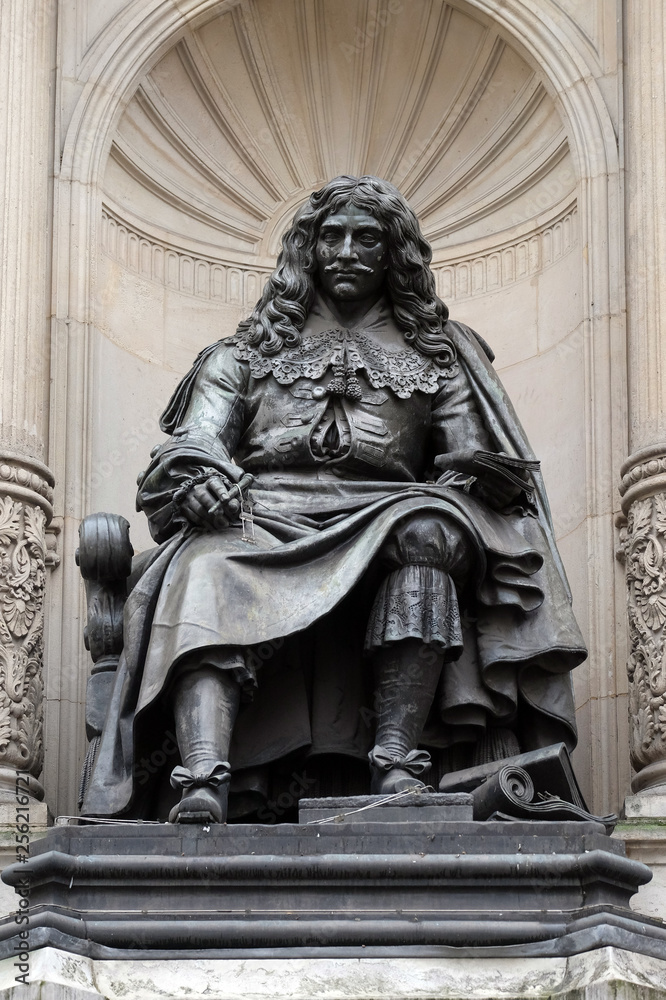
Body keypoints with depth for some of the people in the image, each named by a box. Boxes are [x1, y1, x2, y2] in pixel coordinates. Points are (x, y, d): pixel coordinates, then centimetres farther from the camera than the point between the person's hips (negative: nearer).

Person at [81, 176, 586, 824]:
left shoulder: (435, 358, 26)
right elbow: (192, 448, 11)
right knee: (206, 574, -35)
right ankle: (203, 788, -55)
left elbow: (476, 463, 14)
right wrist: (202, 479, -14)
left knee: (429, 527, -35)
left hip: (380, 542, 0)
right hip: (261, 528, 0)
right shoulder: (246, 356, 26)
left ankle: (396, 763, -43)